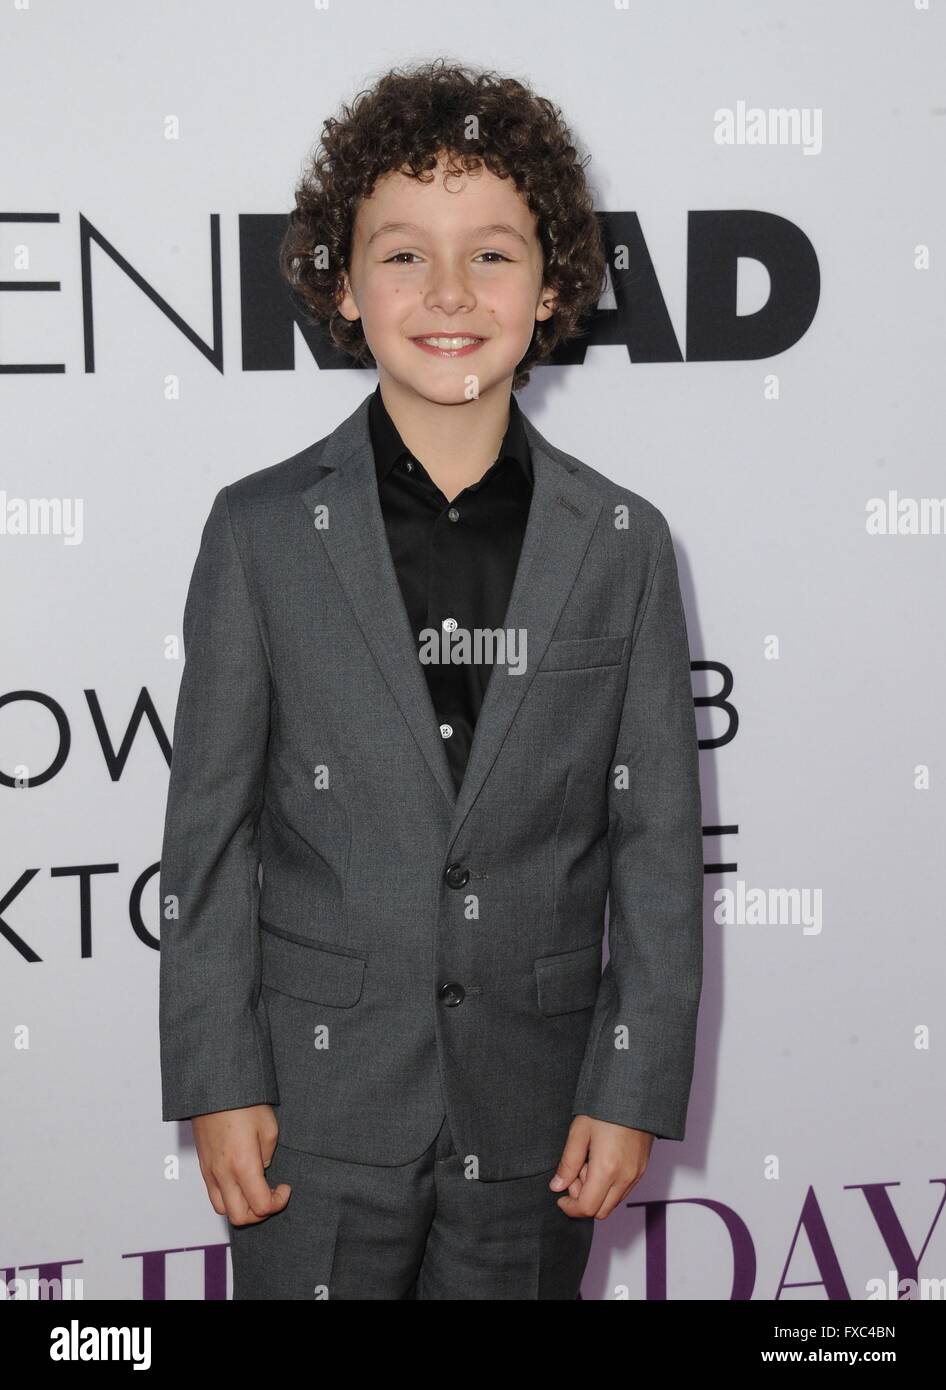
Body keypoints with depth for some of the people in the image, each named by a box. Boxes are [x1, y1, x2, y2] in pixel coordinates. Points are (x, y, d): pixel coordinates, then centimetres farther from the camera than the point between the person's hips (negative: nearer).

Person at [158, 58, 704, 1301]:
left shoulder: (623, 544, 0)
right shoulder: (263, 531, -3)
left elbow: (658, 839, 1)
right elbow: (210, 829, -1)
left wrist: (635, 1089, -2)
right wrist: (217, 1084, -4)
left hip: (537, 1110, 1)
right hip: (320, 1109, -1)